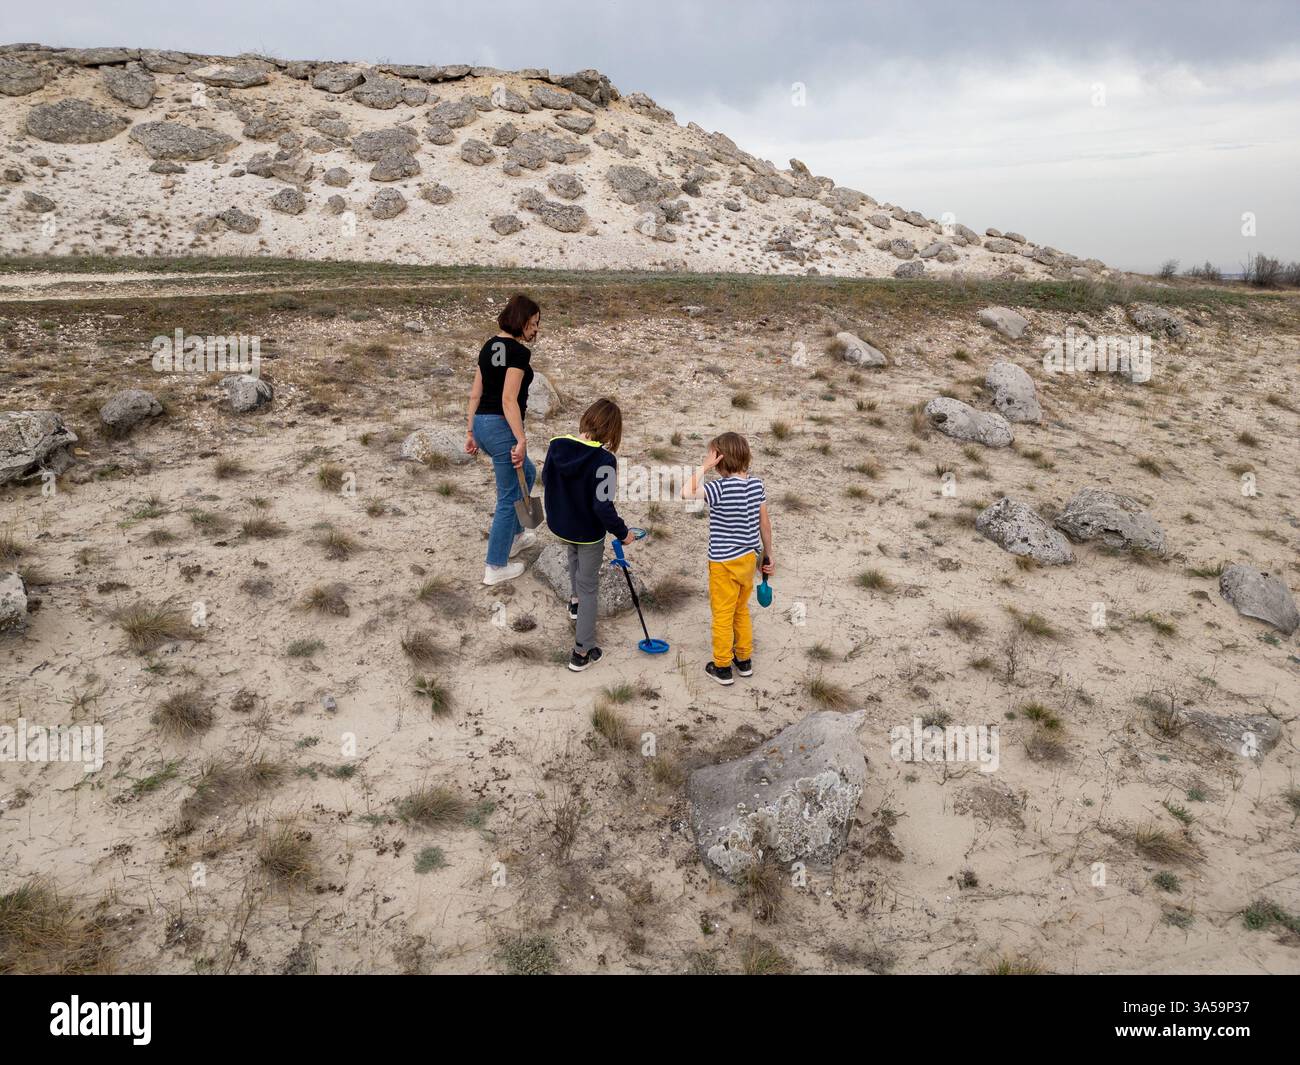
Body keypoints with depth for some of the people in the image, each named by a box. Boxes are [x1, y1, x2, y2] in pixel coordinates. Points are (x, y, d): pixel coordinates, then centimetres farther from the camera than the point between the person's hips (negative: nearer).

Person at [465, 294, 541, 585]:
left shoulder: (489, 347, 12)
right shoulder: (518, 351, -15)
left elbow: (475, 394, 14)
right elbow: (509, 400, -21)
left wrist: (470, 432, 18)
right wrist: (522, 440, -19)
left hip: (482, 424, 9)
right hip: (502, 427, -9)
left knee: (527, 472, 30)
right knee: (508, 496, 4)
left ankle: (514, 535, 40)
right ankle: (495, 567, 12)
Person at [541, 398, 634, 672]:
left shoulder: (556, 445, -12)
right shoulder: (603, 459, -29)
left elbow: (546, 480, 4)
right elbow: (603, 507, -29)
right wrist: (622, 532, -12)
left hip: (560, 524, 6)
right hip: (589, 532, -5)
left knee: (574, 552, 38)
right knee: (588, 586, 10)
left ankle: (575, 601, 58)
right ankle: (583, 651, 17)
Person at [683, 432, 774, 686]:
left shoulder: (721, 487, -24)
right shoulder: (756, 485, -3)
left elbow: (687, 492, -38)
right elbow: (765, 522, 5)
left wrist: (704, 466, -27)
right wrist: (768, 554, 16)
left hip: (724, 562, -6)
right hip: (748, 558, 6)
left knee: (723, 615, 9)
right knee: (742, 610, 23)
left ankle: (722, 667, 20)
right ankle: (744, 660, 34)